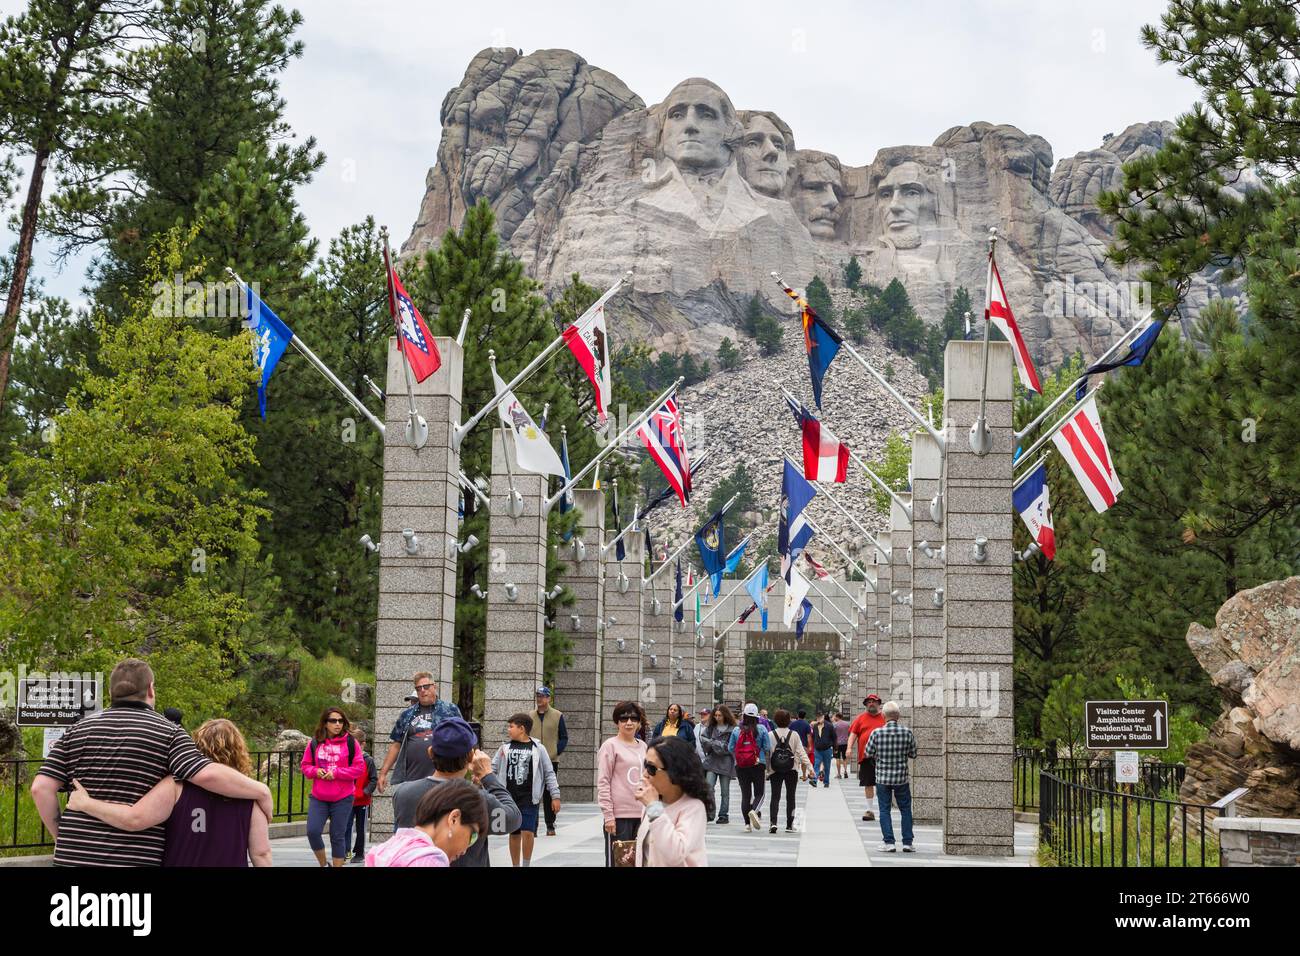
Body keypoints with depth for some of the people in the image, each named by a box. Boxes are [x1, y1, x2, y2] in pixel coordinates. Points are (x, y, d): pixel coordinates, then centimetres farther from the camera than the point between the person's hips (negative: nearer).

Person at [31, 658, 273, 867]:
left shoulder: (78, 729, 10)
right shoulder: (167, 732, -2)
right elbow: (208, 775, -17)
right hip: (135, 859, -4)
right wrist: (261, 791, -5)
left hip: (76, 856, 4)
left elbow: (42, 787, 3)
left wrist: (60, 836, 14)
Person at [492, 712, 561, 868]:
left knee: (528, 832, -12)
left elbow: (549, 773, 3)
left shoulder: (537, 748, 0)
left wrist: (555, 796, 0)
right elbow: (493, 768, 11)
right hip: (510, 797, 3)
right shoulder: (505, 747, 8)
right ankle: (515, 865, 20)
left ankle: (526, 865, 2)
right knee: (514, 833, 9)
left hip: (529, 797, -3)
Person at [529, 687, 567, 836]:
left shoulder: (557, 716, 3)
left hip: (551, 761, -2)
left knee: (550, 795, 4)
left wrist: (556, 752, -9)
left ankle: (550, 826, 12)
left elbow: (564, 738, 4)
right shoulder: (530, 716, 10)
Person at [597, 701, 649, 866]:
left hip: (641, 814, 6)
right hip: (619, 815, -6)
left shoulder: (642, 746, 13)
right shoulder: (610, 746, -5)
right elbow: (603, 783, -8)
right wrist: (608, 815, -13)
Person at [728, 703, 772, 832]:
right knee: (759, 793, 7)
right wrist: (768, 765, 5)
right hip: (758, 765, -2)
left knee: (745, 794, 8)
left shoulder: (736, 730, -1)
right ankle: (754, 811, -23)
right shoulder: (761, 729, -4)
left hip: (741, 767, 2)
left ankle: (747, 823, 4)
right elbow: (767, 748, -4)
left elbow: (730, 748, 3)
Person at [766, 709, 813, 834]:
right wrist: (809, 767, -3)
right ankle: (789, 825, 11)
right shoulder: (794, 735, -3)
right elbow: (801, 752, -5)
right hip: (791, 771, 0)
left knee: (775, 797, 1)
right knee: (790, 797, 10)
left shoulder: (770, 735, -4)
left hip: (775, 771, 0)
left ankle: (773, 822, -17)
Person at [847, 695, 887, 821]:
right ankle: (869, 810, 14)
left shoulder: (885, 718, 7)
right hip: (865, 756, 1)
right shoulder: (860, 718, 9)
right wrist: (849, 748, -9)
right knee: (868, 784, 6)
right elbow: (853, 733, 4)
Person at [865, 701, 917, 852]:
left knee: (884, 810, 7)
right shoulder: (907, 732, -9)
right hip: (901, 777, 1)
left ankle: (888, 842, 2)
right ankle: (907, 842, 11)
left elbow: (868, 753, -1)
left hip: (882, 777, -1)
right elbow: (913, 755, 1)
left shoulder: (877, 733, -12)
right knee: (905, 809, 13)